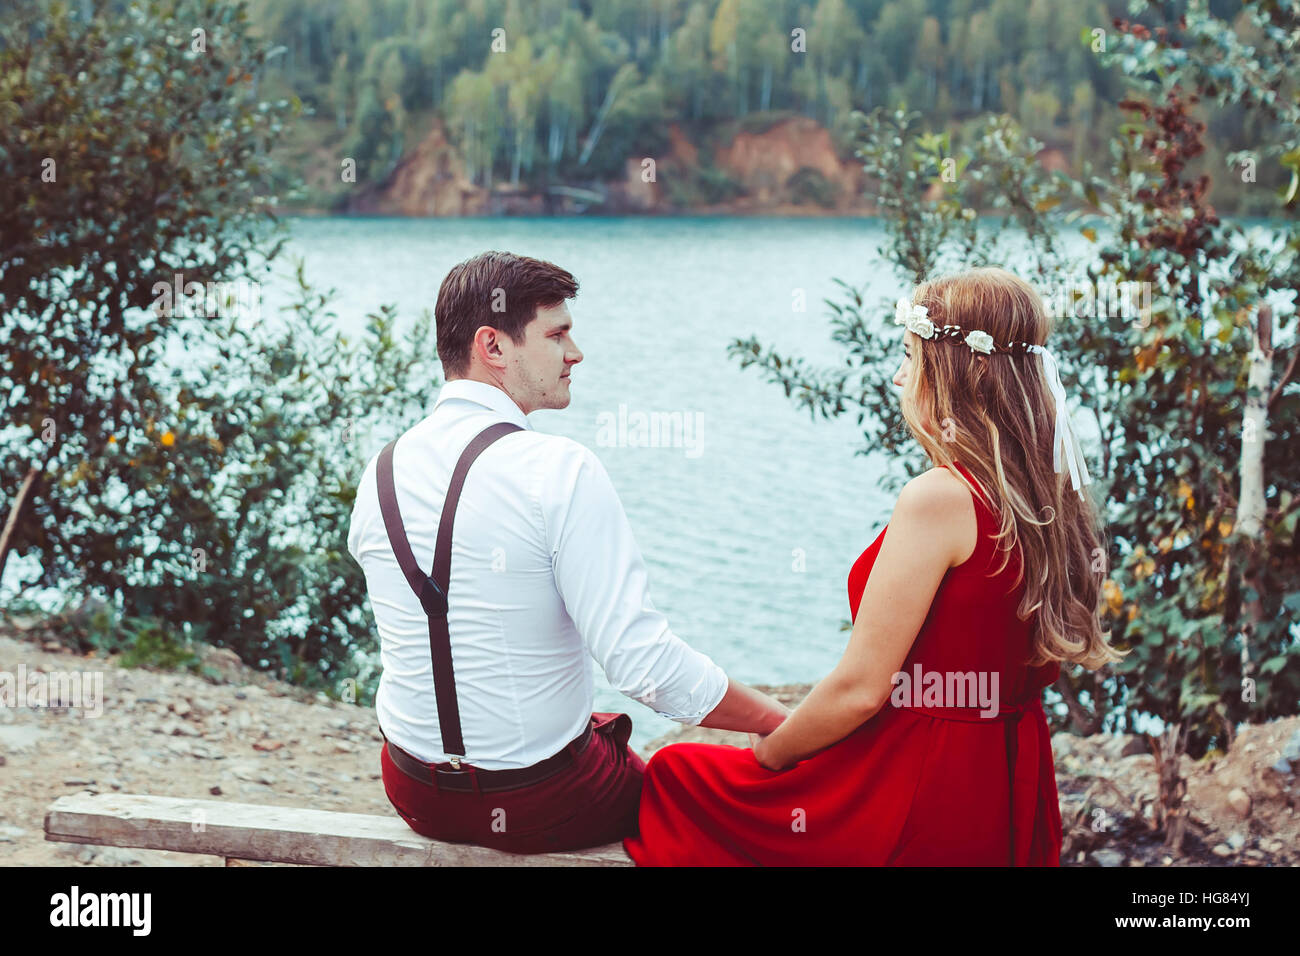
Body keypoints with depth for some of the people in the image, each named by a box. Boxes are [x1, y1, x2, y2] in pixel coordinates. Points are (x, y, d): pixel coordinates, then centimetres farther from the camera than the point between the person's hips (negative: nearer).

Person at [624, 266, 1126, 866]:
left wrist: (771, 751, -2)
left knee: (672, 775, 7)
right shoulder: (1052, 497, 3)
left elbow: (860, 688, -21)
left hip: (924, 815, -9)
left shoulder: (936, 498, -22)